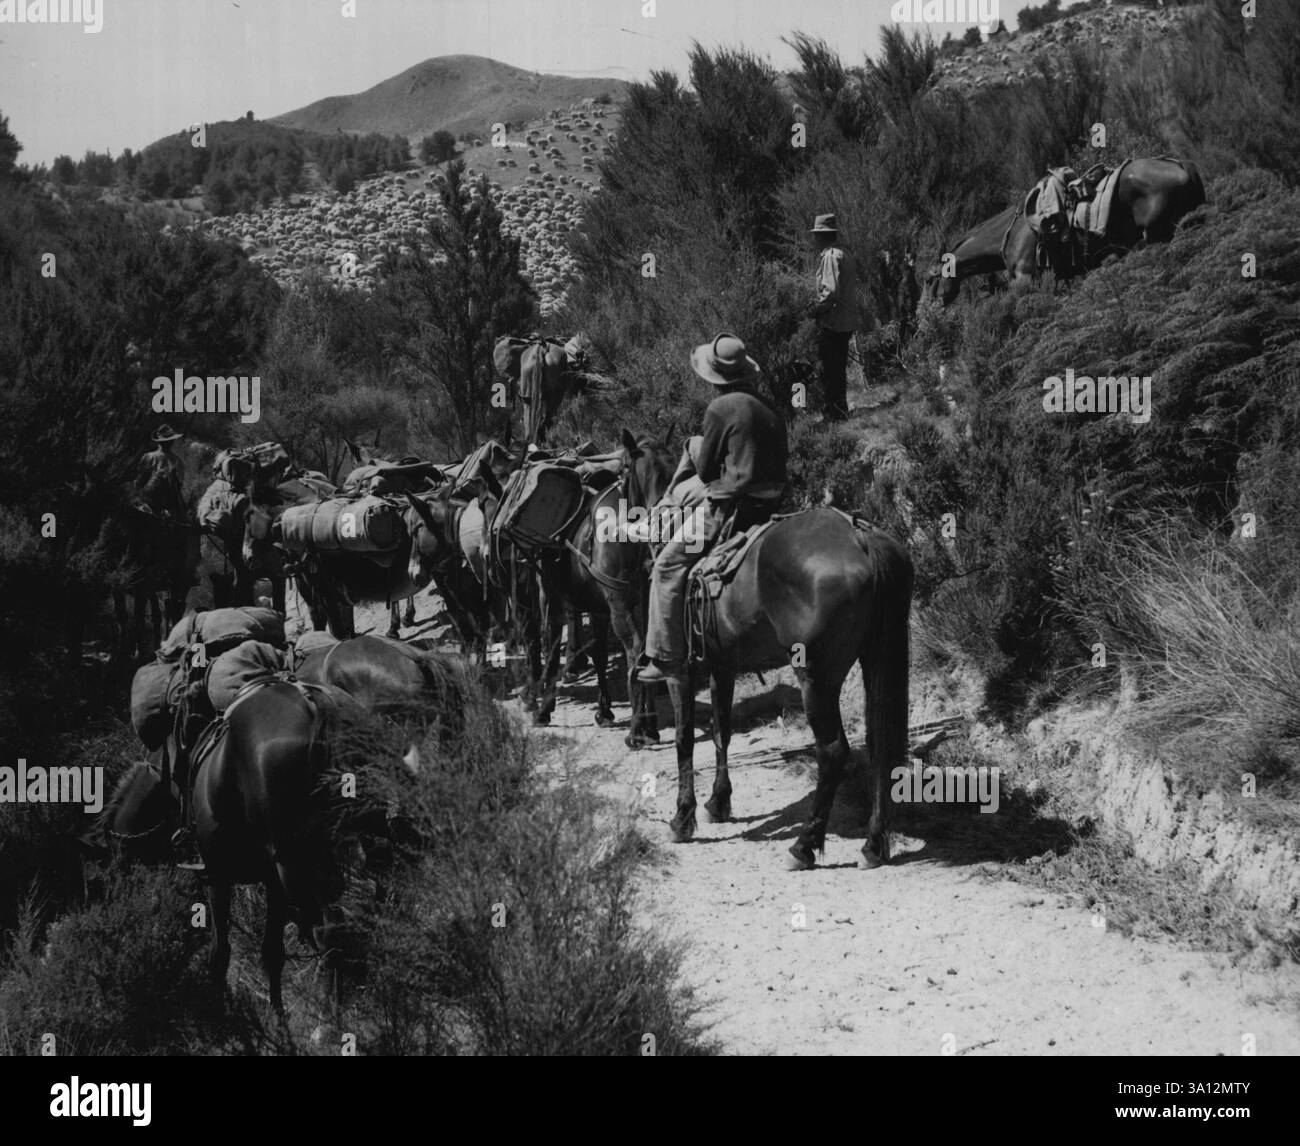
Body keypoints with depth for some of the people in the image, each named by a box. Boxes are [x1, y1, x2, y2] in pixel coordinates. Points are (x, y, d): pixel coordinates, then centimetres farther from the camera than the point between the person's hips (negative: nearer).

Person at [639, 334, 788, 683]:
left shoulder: (721, 409, -10)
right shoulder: (771, 411, 12)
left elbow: (704, 470, -6)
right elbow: (778, 468, 18)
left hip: (727, 505, -8)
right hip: (767, 506, 8)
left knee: (668, 568, -1)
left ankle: (667, 658, -6)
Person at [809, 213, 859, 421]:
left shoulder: (830, 256, -16)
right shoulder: (845, 254, 14)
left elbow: (831, 291, -25)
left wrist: (816, 309, -12)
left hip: (831, 322, -10)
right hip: (846, 322, 10)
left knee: (829, 371, -4)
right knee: (839, 369, 18)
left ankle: (833, 414, -3)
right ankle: (841, 410, 25)